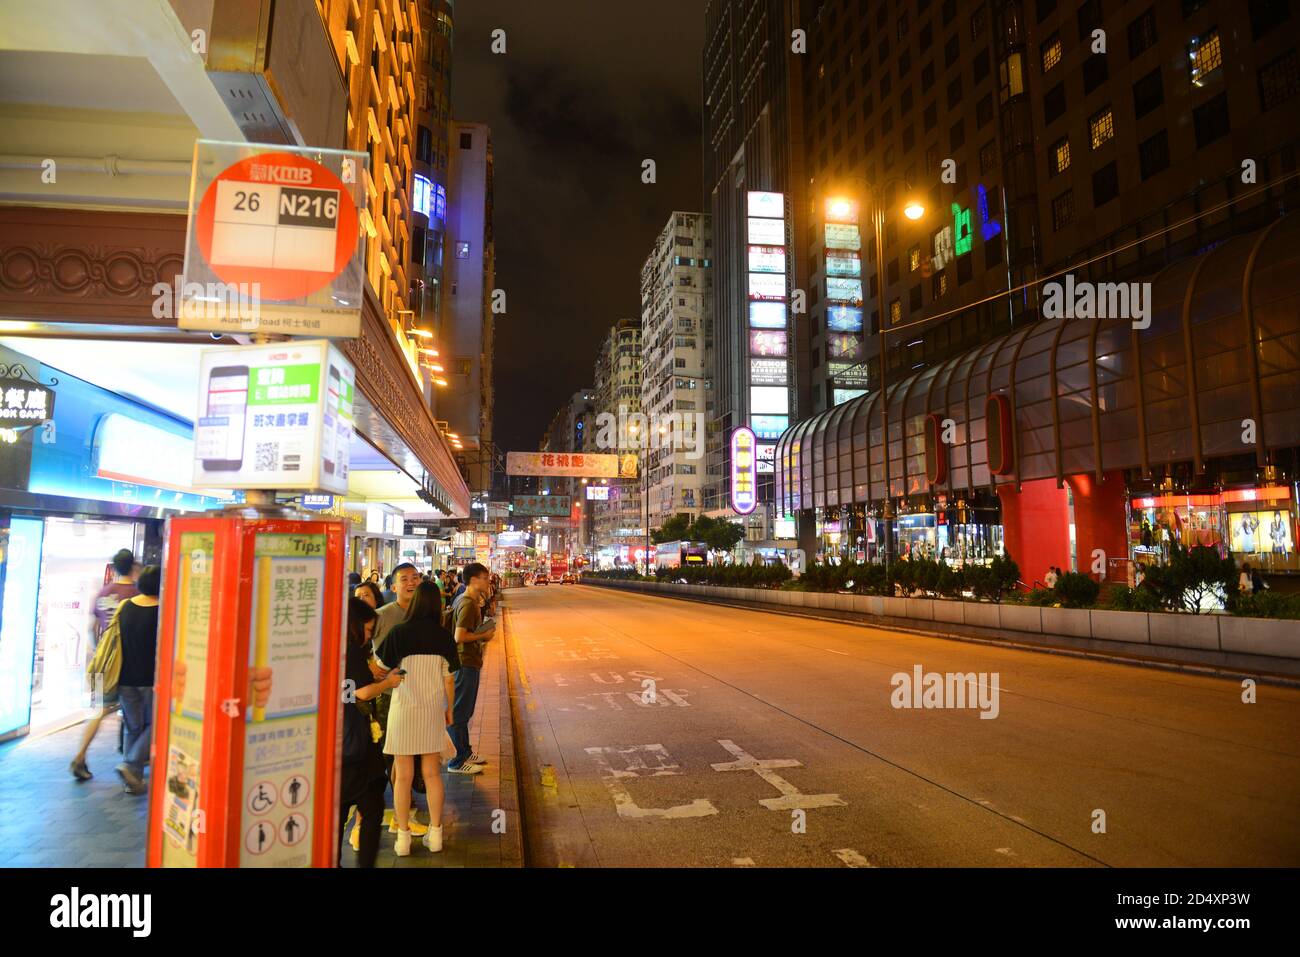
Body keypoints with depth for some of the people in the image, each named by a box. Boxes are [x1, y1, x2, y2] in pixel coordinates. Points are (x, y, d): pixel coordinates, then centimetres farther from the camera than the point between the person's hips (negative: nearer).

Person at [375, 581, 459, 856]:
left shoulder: (398, 632, -10)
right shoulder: (443, 636, -4)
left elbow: (383, 668, -5)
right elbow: (449, 678, 0)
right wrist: (449, 709, 13)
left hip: (403, 709, -2)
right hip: (433, 710, 2)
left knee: (403, 776, 8)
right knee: (432, 774, 13)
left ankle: (403, 838, 15)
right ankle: (435, 834, 20)